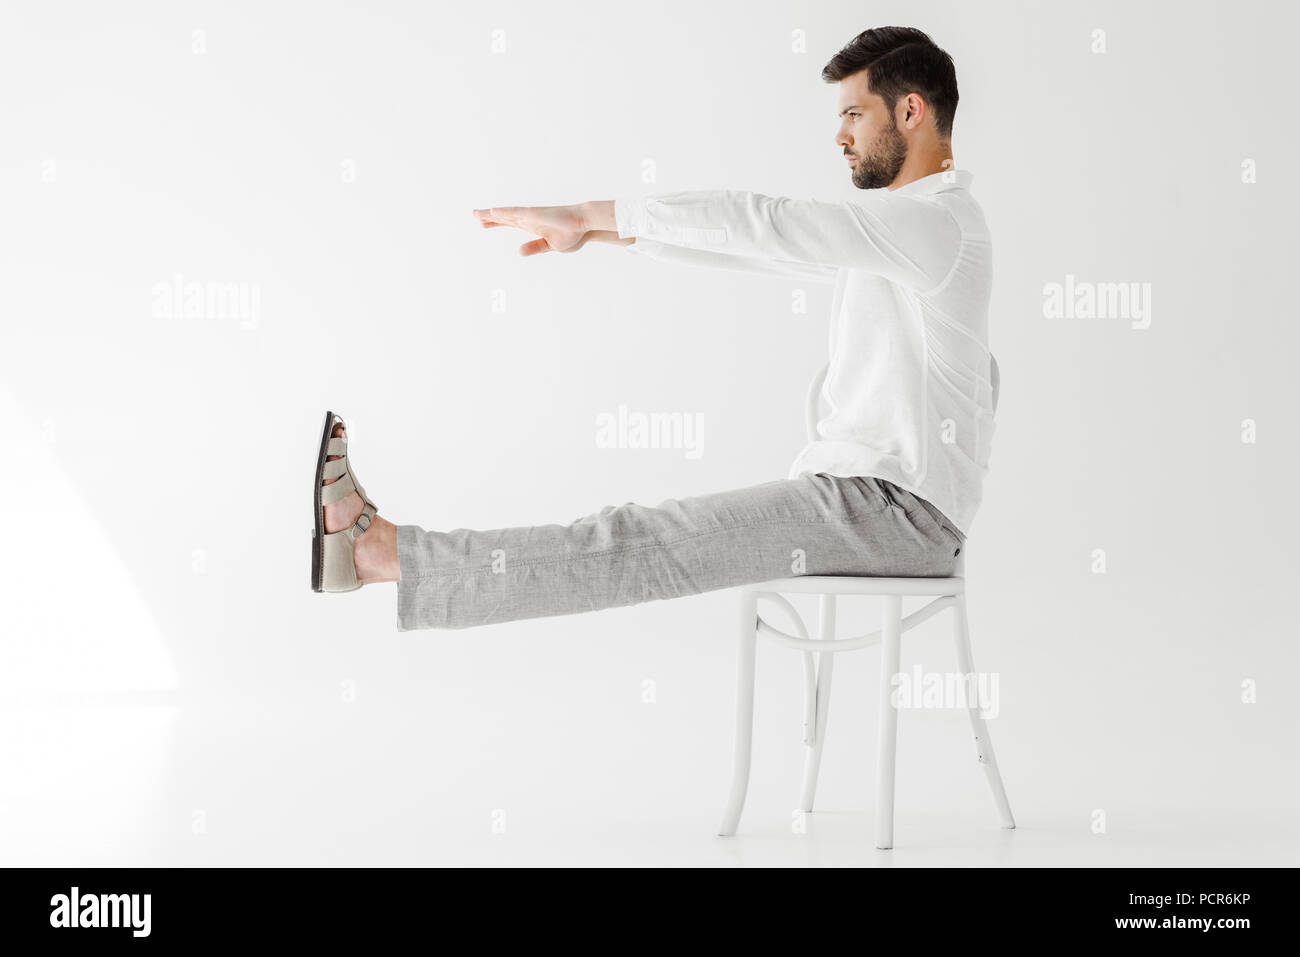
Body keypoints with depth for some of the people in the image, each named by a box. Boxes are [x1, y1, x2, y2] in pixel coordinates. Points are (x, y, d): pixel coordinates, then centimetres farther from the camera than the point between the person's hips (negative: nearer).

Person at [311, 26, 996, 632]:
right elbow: (753, 243, 22)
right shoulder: (887, 227, 20)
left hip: (896, 510, -10)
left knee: (650, 545, -19)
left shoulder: (937, 220, -14)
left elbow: (754, 221, -20)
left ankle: (381, 553, -25)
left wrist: (591, 215, -17)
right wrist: (608, 228, 14)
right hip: (856, 488, 10)